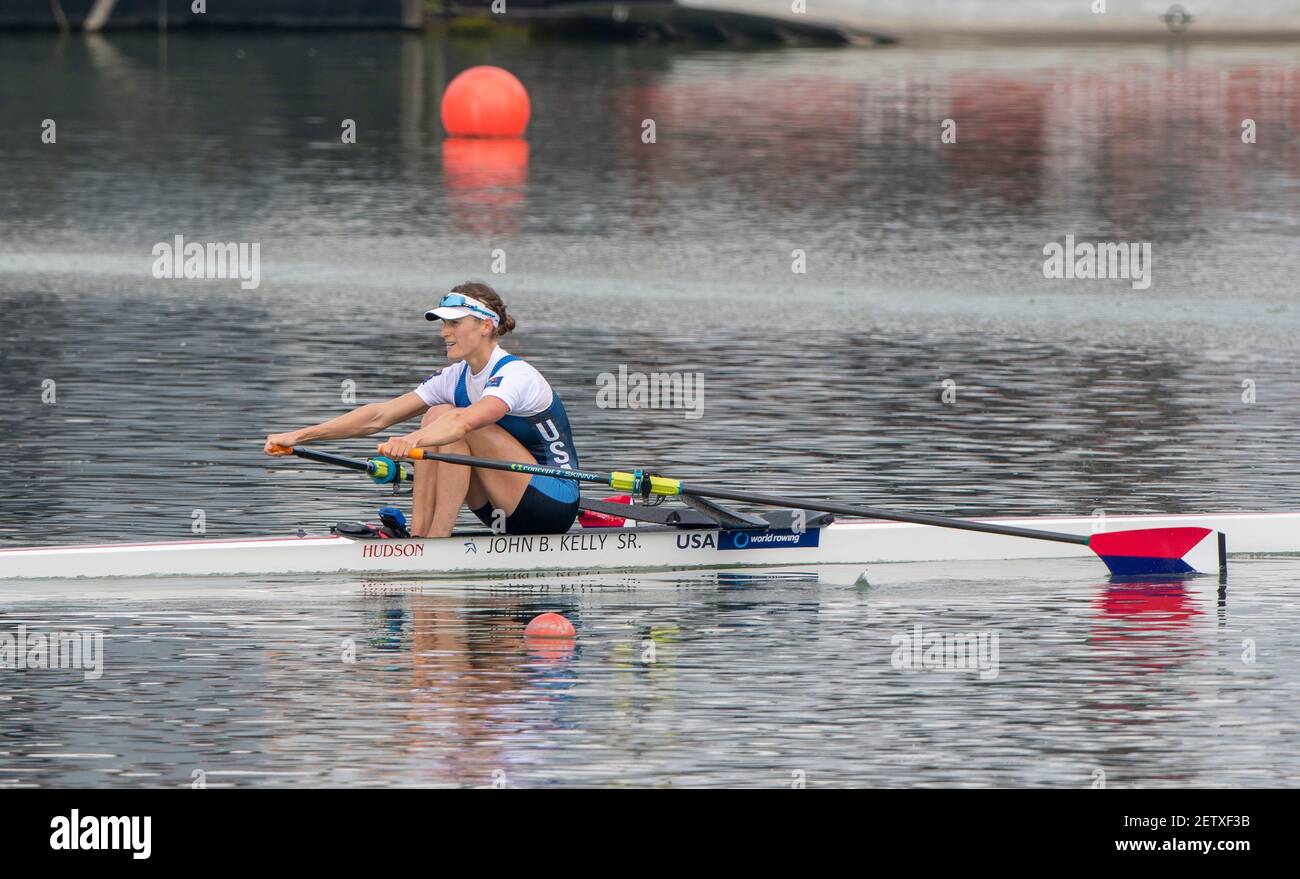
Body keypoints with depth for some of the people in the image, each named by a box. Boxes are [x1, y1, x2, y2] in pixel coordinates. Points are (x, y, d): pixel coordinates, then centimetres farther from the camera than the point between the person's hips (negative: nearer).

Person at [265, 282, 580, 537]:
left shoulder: (516, 375, -18)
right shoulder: (455, 378, 6)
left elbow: (466, 421, -40)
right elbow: (379, 416, 0)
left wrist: (412, 440, -57)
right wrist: (299, 436, -8)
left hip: (556, 503, -8)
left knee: (448, 419, -23)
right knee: (434, 418, -7)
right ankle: (417, 537, -14)